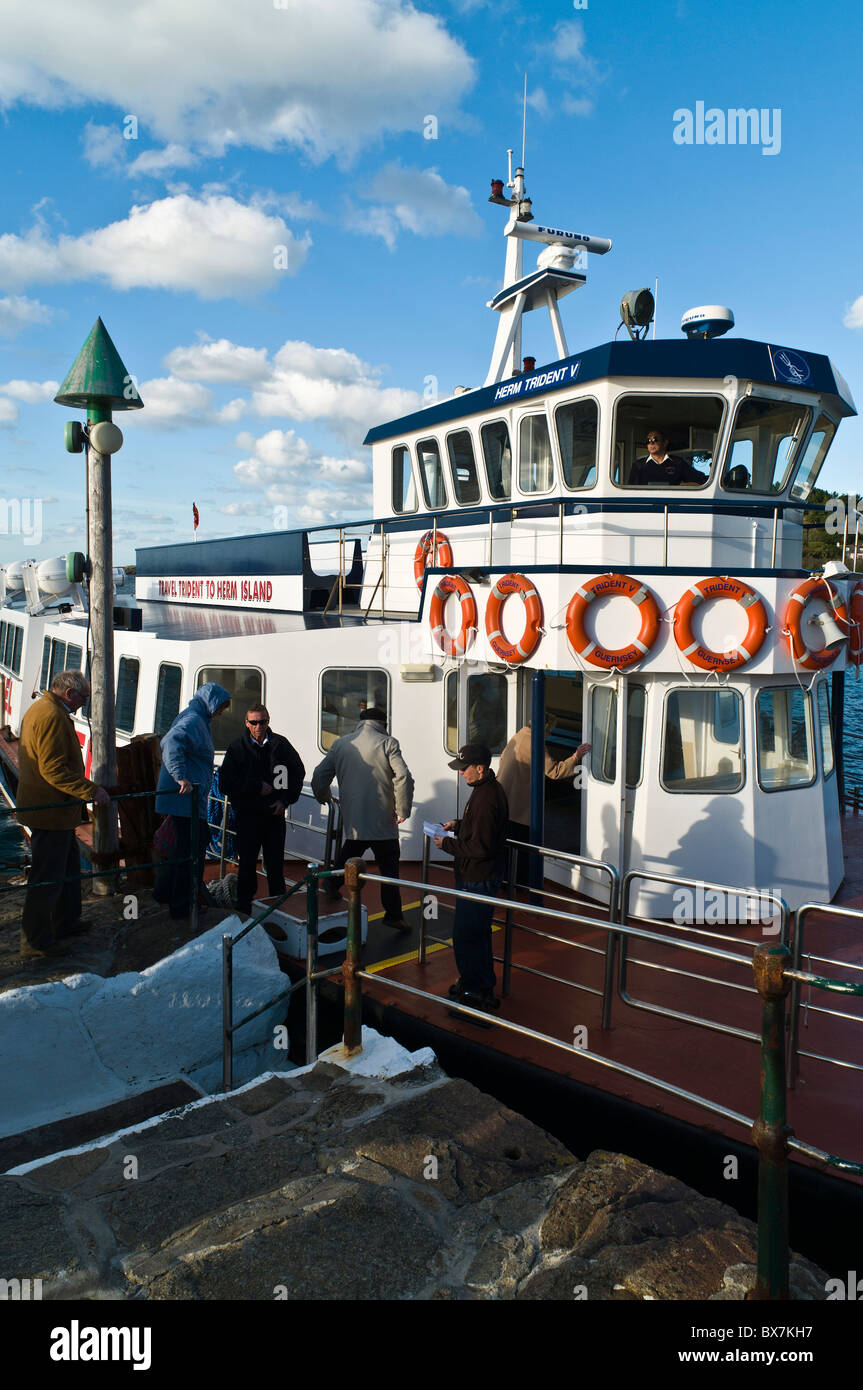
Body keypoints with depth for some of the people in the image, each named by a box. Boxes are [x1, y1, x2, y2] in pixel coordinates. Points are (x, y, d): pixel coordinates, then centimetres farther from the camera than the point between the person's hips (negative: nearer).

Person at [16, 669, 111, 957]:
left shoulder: (39, 709, 16)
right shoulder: (52, 715, -20)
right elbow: (54, 769, -25)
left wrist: (85, 789, 23)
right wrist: (91, 790, -22)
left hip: (53, 811, 11)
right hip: (50, 813, -11)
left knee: (69, 865, 22)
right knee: (48, 876, -2)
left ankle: (65, 922, 35)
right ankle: (34, 940, 7)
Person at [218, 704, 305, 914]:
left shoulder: (280, 745, 2)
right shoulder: (237, 747, -3)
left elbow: (298, 773, 13)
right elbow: (225, 785, -5)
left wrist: (286, 800, 1)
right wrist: (257, 788, -11)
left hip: (275, 813, 2)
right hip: (247, 815, -1)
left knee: (276, 865, 8)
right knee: (247, 865, 4)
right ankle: (244, 910, 15)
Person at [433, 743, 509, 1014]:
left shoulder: (486, 798, -26)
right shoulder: (489, 789, 8)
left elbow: (481, 847, -27)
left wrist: (448, 844, -17)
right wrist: (458, 825, 11)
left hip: (478, 879, -11)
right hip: (481, 876, 11)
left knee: (465, 935, -3)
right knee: (478, 932, 21)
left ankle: (476, 992, 8)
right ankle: (483, 984, 34)